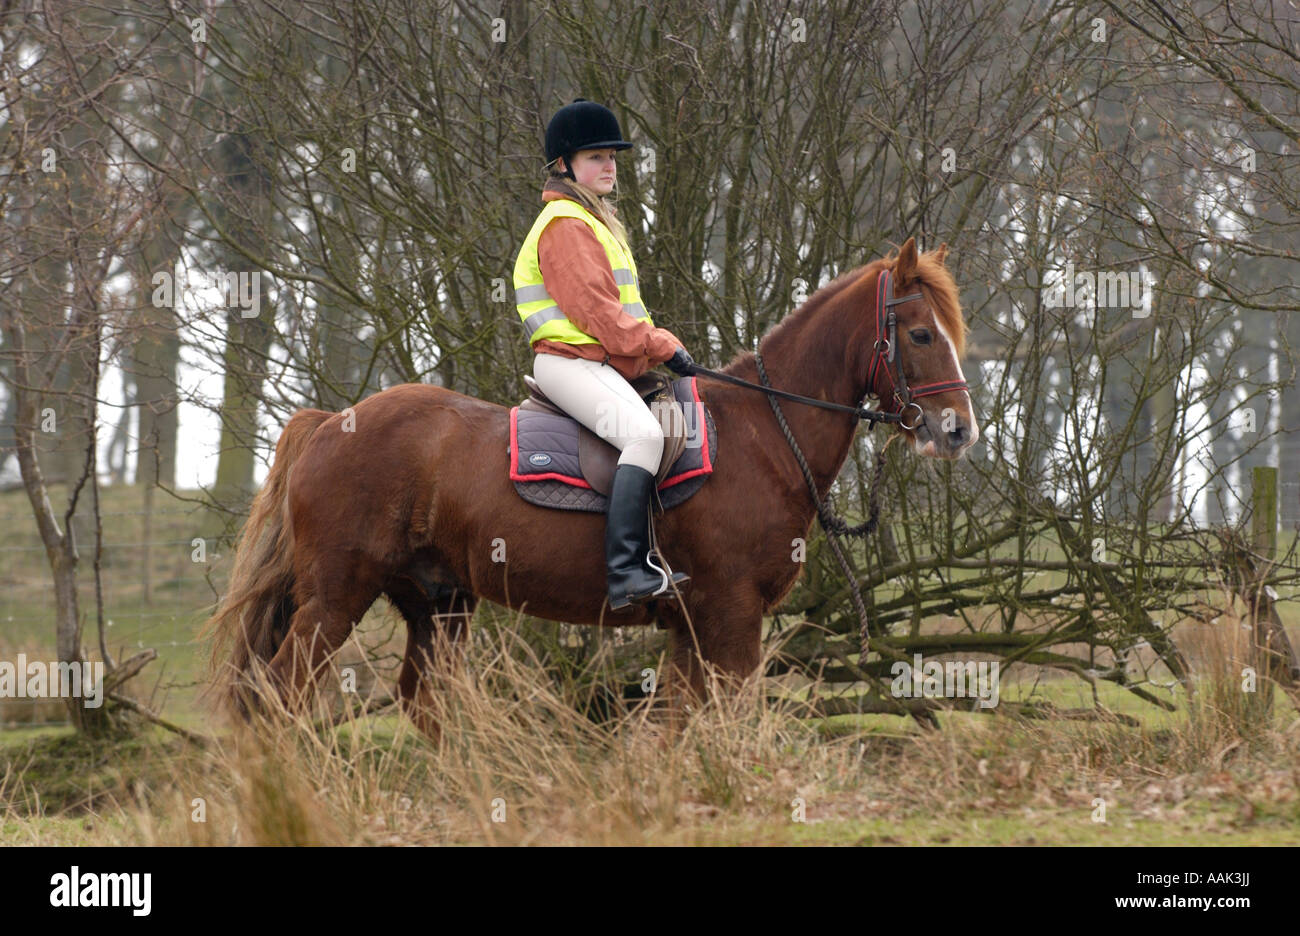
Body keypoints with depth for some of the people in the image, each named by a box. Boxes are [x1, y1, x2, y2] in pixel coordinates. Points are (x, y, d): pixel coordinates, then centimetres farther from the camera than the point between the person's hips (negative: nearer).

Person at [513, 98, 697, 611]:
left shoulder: (596, 222, 26)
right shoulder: (565, 225, -8)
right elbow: (593, 309, -17)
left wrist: (660, 344, 13)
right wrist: (662, 347, -16)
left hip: (605, 362, 11)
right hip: (570, 362, -11)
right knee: (644, 434, -32)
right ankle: (625, 572, -42)